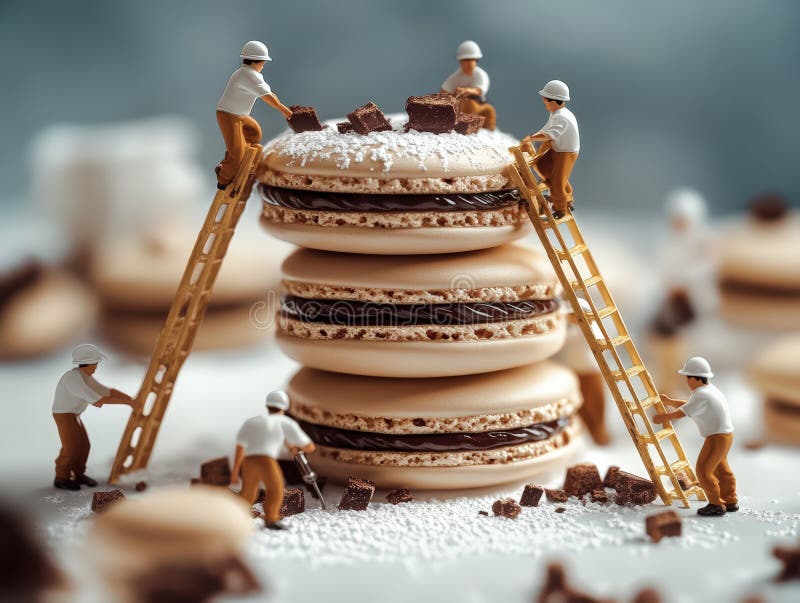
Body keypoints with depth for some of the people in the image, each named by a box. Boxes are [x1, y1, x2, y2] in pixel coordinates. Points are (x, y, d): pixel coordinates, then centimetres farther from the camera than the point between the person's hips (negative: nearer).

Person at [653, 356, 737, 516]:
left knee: (703, 470, -6)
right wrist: (669, 402, 24)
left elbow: (681, 413, -19)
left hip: (717, 437, -11)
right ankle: (730, 501, 31)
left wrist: (662, 417, -6)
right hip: (724, 435, 11)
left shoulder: (701, 395, -21)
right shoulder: (709, 390, 12)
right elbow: (687, 405, 24)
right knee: (720, 469, 22)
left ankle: (716, 504, 0)